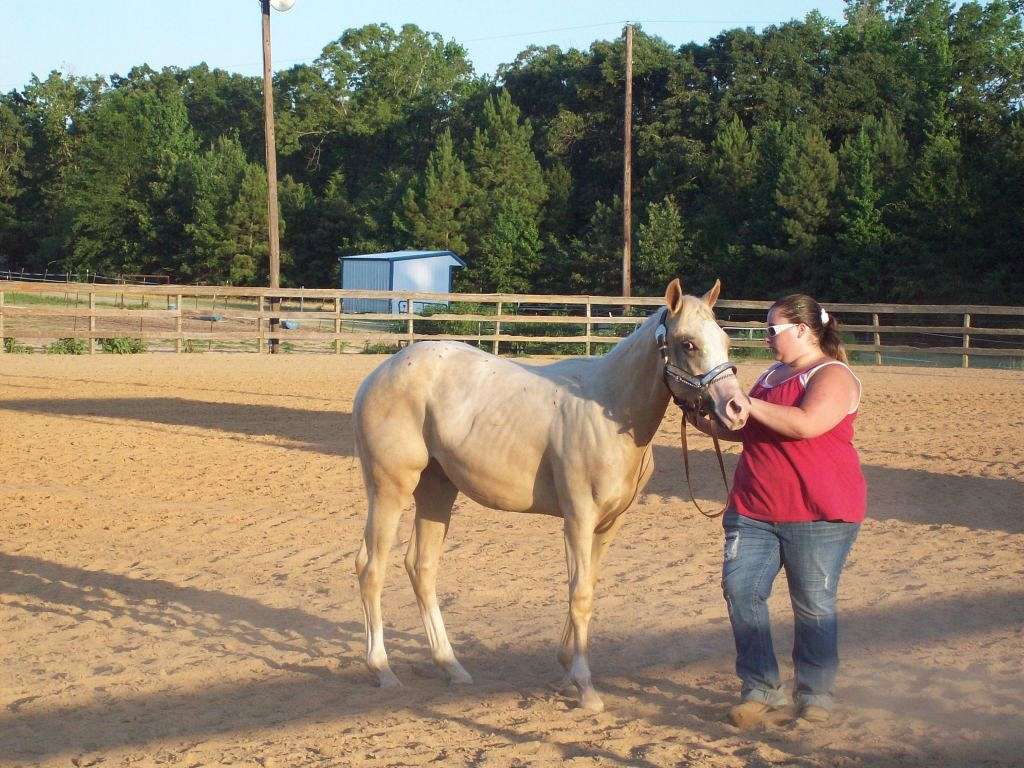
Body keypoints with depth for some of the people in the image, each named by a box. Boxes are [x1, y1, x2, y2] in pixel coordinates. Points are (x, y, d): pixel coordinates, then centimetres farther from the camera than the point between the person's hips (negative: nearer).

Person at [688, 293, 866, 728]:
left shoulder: (833, 376, -8)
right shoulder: (771, 376, 18)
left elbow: (806, 424, -27)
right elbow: (744, 431, 28)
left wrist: (746, 403, -19)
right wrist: (702, 419, 14)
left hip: (818, 516, -7)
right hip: (753, 510, 8)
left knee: (812, 605, 1)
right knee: (740, 590, -2)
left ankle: (815, 697, 14)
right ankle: (761, 691, 7)